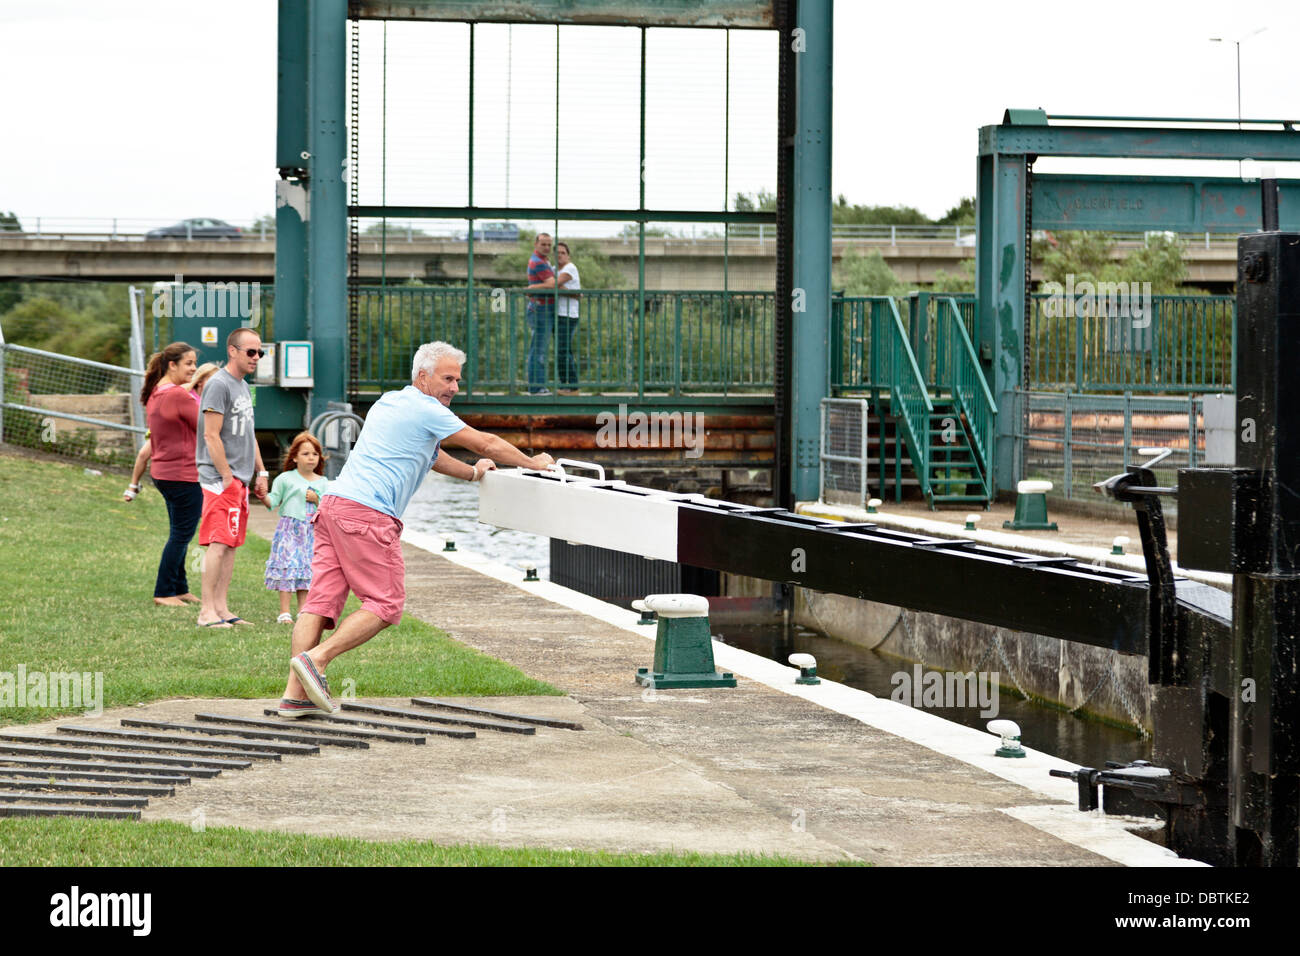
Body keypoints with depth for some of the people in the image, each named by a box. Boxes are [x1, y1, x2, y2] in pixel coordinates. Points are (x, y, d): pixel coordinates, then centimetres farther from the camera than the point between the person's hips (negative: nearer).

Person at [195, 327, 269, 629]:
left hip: (240, 480, 9)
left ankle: (221, 608, 11)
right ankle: (207, 610, -12)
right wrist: (226, 476, -16)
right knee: (219, 543, -12)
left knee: (231, 545, 8)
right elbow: (211, 436, -16)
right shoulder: (219, 384, -11)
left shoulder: (243, 386, 18)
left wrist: (261, 473, 21)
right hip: (220, 479, -9)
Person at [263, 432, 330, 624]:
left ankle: (303, 611, 10)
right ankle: (284, 612, -6)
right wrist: (263, 496, -20)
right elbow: (273, 501, 0)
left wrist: (317, 499, -8)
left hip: (312, 531, 3)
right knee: (287, 568, -9)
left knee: (307, 569, 4)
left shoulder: (322, 482, 11)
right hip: (289, 528, -3)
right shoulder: (285, 478, 1)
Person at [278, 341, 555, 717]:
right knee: (385, 604, -3)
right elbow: (487, 444, 4)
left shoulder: (388, 402, 25)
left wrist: (470, 472, 45)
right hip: (366, 515, -9)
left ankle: (295, 694, -7)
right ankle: (315, 659, -14)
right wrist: (533, 462, 18)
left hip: (334, 503, 9)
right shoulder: (426, 411, -3)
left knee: (322, 598, 1)